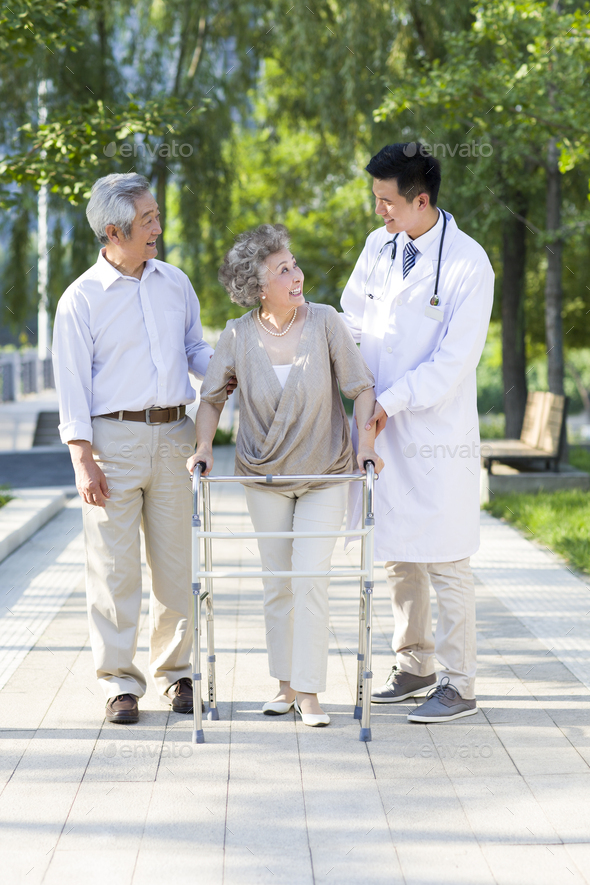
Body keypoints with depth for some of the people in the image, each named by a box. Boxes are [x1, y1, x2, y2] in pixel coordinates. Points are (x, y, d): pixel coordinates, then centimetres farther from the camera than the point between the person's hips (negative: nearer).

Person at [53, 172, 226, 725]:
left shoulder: (175, 283, 10)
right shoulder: (81, 299, -2)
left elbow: (196, 350, 20)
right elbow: (72, 384, -4)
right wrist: (83, 460, -11)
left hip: (171, 435, 4)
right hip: (112, 436, -4)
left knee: (174, 561, 6)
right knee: (114, 565, -3)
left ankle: (175, 671, 18)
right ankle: (119, 682, 5)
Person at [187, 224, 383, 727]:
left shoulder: (325, 323, -13)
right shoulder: (239, 336, -9)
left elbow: (361, 387, -7)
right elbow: (212, 396, 3)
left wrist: (366, 442, -18)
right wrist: (204, 447, -10)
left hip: (325, 475, -2)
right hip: (264, 476, 2)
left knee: (311, 580, -9)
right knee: (277, 584, 9)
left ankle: (310, 693, -3)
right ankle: (286, 685, 21)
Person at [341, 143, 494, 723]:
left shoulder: (468, 264, -13)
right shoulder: (378, 246, 7)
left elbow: (454, 360, -15)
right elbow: (353, 326, 16)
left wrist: (391, 400, -16)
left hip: (438, 435, -6)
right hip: (383, 428, 6)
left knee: (444, 561, -3)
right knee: (395, 554, 14)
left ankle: (458, 685, 5)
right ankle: (414, 665, 27)